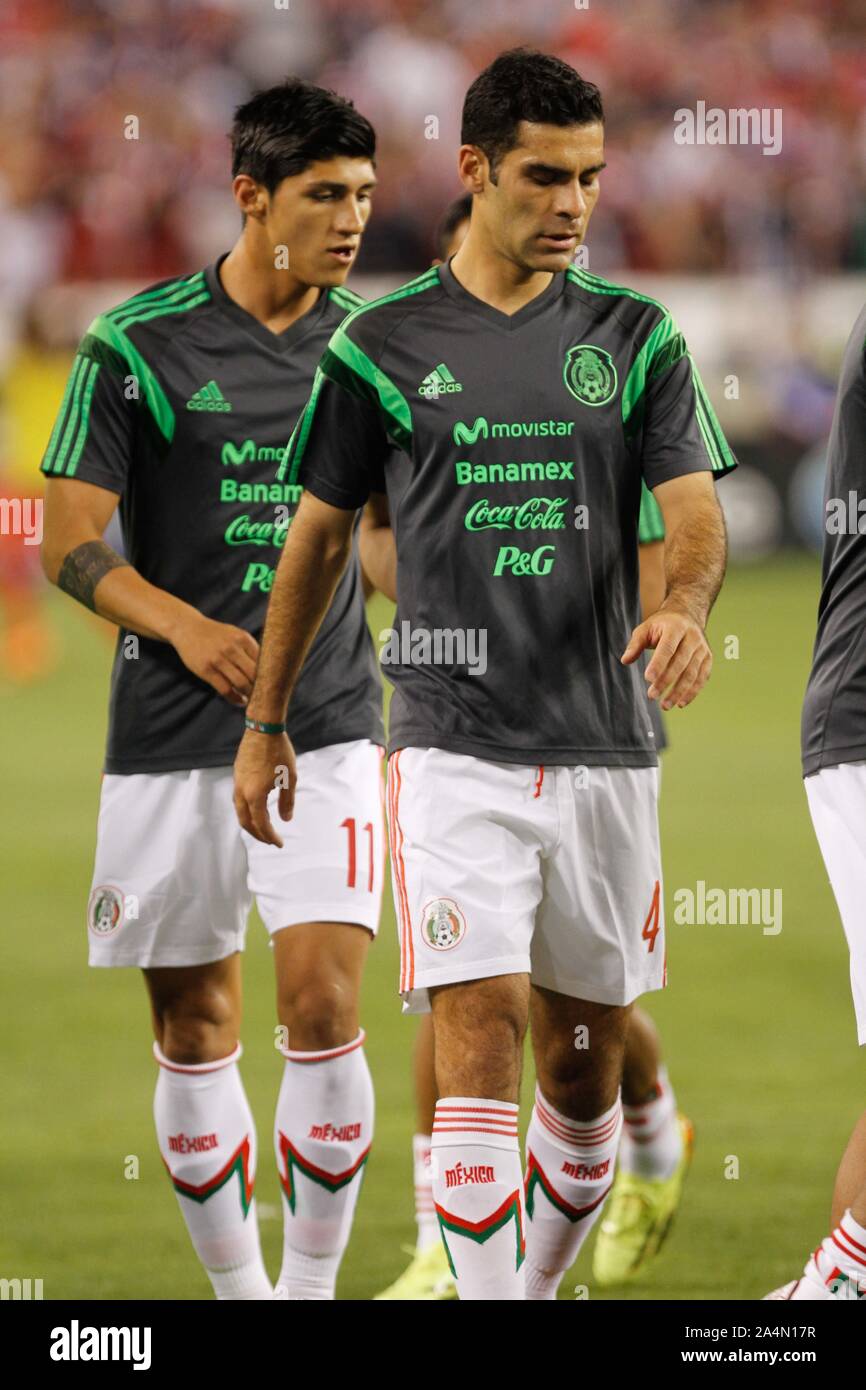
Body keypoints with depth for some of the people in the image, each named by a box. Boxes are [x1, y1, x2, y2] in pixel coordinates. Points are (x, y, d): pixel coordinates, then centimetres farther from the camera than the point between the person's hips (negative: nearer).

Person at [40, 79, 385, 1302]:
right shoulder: (139, 344, -5)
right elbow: (70, 542, -7)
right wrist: (183, 626, -22)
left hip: (328, 730, 1)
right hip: (173, 740, -1)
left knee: (323, 1005, -13)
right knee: (194, 1030, 6)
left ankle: (313, 1285, -3)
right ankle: (239, 1289, 19)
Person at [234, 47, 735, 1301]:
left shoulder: (636, 338, 6)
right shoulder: (382, 347, 2)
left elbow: (693, 508, -3)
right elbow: (319, 538, 12)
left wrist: (685, 606, -26)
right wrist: (264, 724, 15)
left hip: (606, 749, 2)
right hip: (454, 753, -2)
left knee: (584, 1061, 8)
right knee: (480, 1041, -14)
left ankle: (542, 1284, 26)